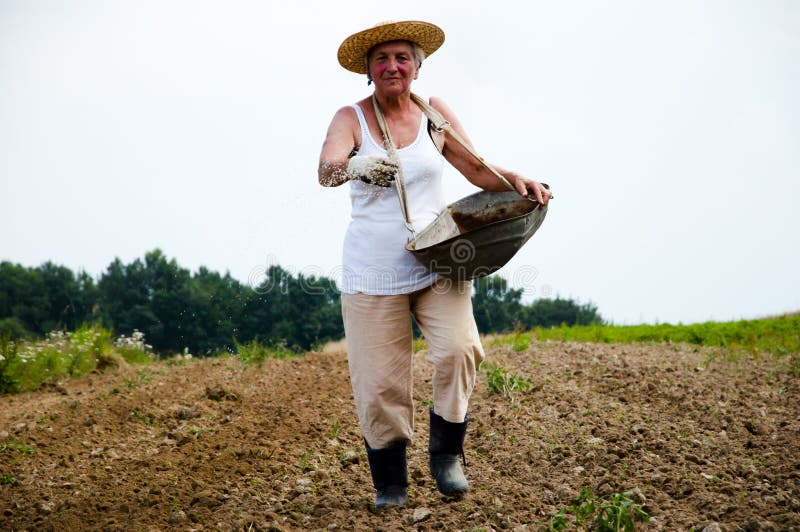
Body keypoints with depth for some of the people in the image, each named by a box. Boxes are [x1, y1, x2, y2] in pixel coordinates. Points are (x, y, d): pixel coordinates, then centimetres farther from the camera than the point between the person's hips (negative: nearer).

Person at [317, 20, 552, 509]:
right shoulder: (351, 118, -2)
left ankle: (447, 455, 0)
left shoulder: (434, 112, 6)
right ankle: (391, 485, 18)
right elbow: (326, 168, -20)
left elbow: (477, 168, 11)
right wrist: (353, 165, -44)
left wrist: (517, 181, -9)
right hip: (372, 274, -1)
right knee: (379, 383, -1)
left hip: (437, 264, 1)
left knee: (458, 349, -21)